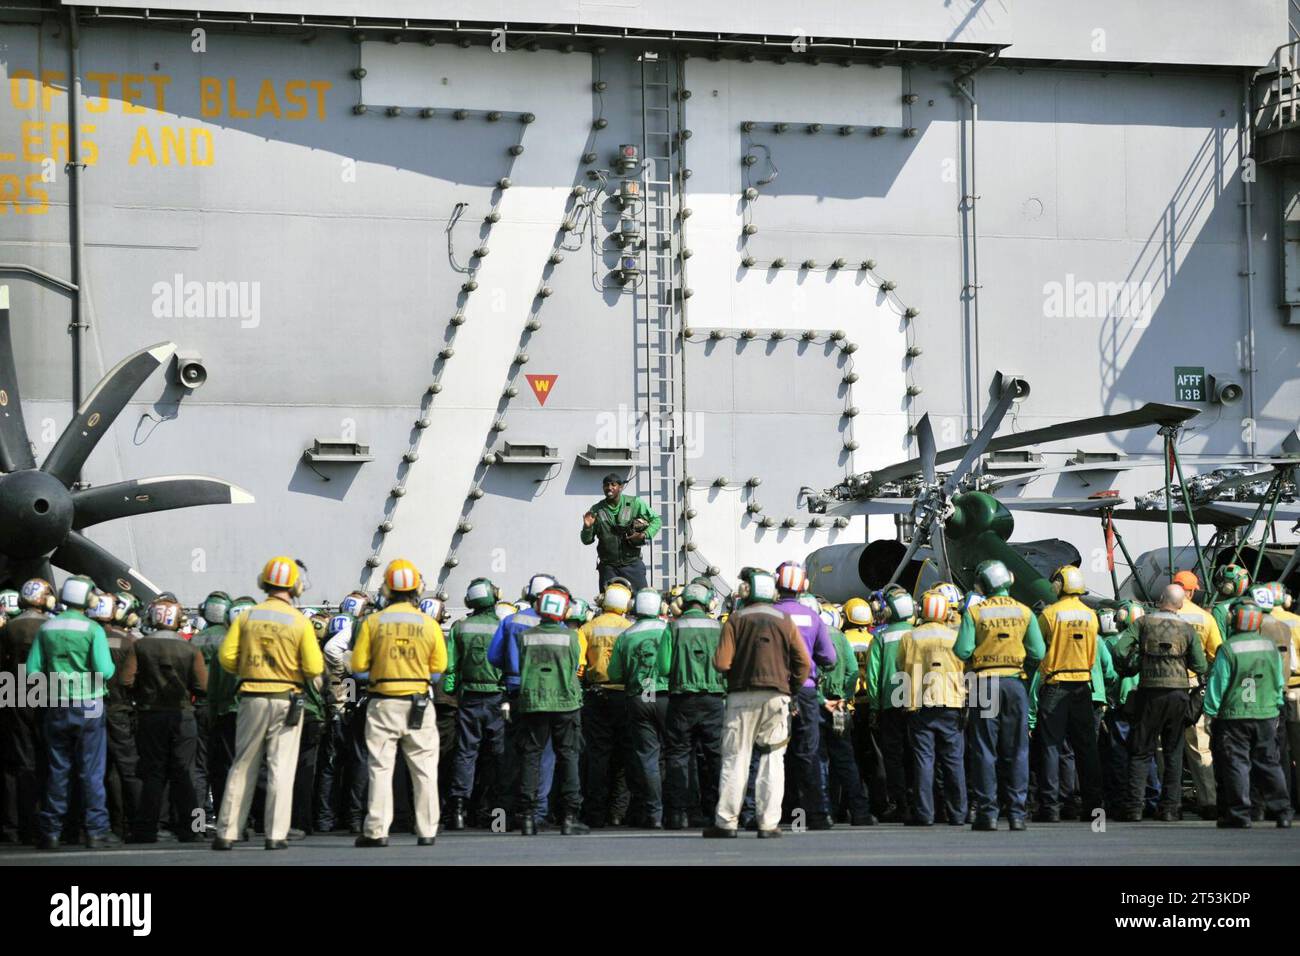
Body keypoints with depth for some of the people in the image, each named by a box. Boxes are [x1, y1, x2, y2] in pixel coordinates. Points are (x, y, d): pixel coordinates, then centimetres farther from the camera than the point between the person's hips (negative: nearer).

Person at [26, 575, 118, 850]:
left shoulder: (47, 628, 0)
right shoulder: (93, 629, -11)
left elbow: (33, 670, -1)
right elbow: (104, 671, -17)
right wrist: (111, 667, 5)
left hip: (56, 708, 3)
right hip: (88, 706, -3)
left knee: (57, 771, 10)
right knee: (91, 771, 3)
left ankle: (50, 832, 11)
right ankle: (96, 831, 2)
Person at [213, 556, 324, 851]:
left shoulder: (246, 617, -1)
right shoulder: (300, 622, -6)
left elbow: (226, 657, -3)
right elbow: (314, 668, -8)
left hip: (253, 698, 2)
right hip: (287, 699, -2)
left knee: (242, 767, 9)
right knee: (281, 768, 2)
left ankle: (227, 833, 10)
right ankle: (276, 835, -1)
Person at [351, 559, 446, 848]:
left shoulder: (373, 622, -4)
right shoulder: (430, 624, -2)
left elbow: (359, 666, -3)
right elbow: (438, 669, 2)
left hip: (383, 703, 0)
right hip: (419, 704, 1)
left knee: (381, 767, 3)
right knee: (424, 770, 7)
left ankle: (377, 830, 0)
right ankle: (427, 831, 8)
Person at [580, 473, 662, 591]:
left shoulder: (635, 503, 0)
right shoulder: (596, 510, 2)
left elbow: (656, 520, 6)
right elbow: (587, 540, 8)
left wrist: (645, 535, -10)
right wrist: (587, 528, -13)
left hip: (632, 564, -1)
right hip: (608, 567, 1)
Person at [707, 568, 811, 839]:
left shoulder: (736, 619, -1)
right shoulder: (785, 621, 6)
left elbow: (721, 663, -8)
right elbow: (804, 662, 0)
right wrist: (790, 689, 10)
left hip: (742, 695, -1)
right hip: (777, 695, 1)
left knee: (735, 758, 3)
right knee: (772, 760, 4)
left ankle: (727, 822, 2)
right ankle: (768, 823, 0)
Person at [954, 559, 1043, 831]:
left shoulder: (974, 612, -5)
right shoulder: (1025, 612, 2)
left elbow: (962, 650, -10)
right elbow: (1038, 653, -1)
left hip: (985, 683, -2)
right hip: (1015, 681, 2)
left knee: (985, 750, 3)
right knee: (1016, 750, 6)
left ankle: (987, 812, 1)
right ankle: (1017, 813, 5)